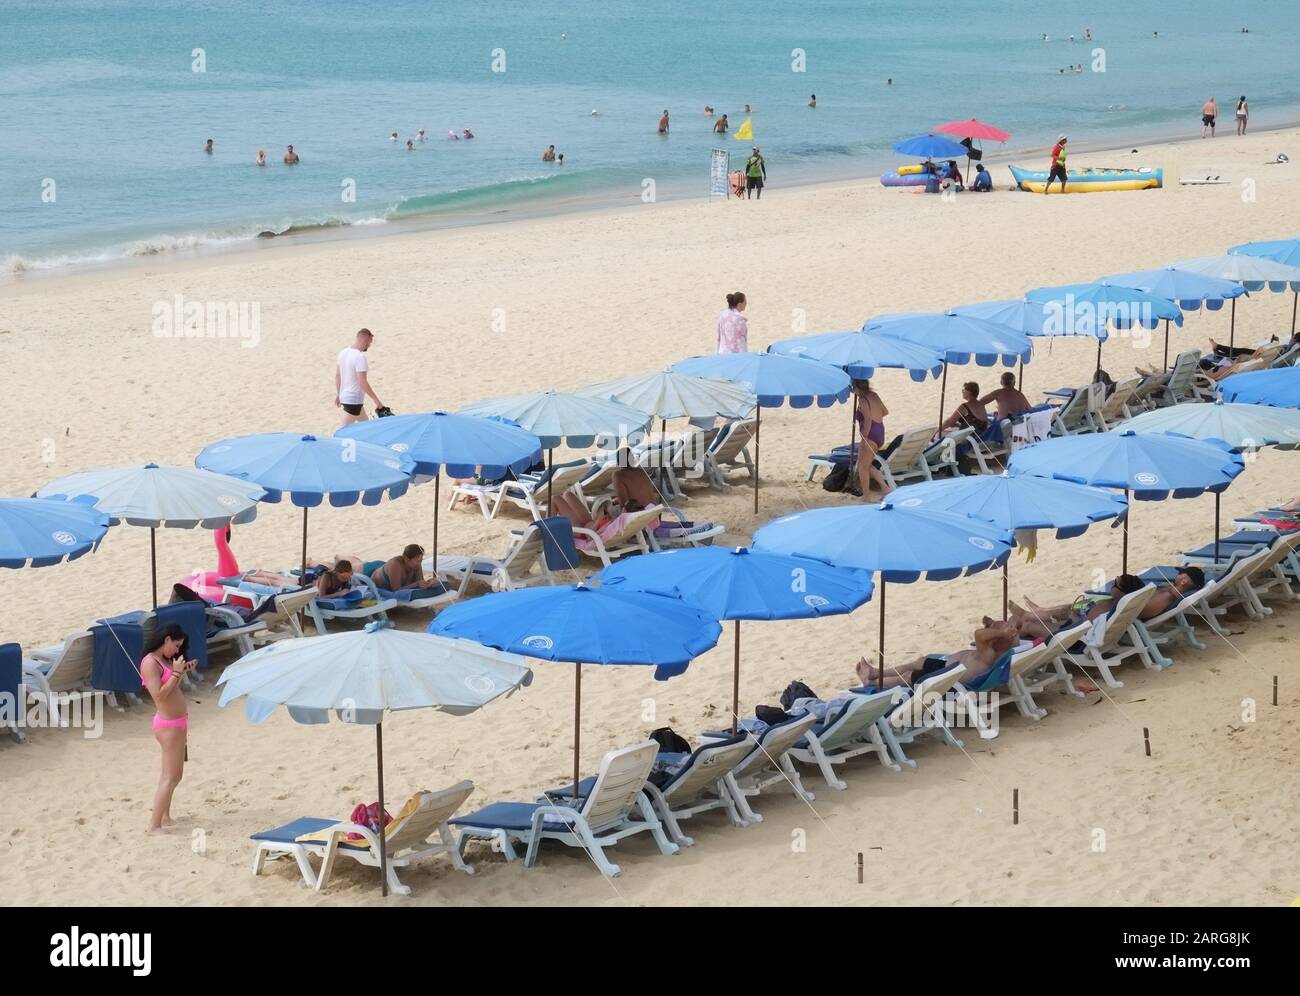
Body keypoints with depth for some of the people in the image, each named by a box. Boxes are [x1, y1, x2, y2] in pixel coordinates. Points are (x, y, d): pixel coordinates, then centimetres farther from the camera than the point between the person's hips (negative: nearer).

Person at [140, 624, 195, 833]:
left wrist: (184, 671, 2)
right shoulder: (150, 662, -19)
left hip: (177, 722, 10)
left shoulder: (164, 660, 10)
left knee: (171, 774, 20)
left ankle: (165, 817, 30)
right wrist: (176, 673, -21)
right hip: (168, 724, -10)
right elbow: (159, 694, -26)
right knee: (171, 777, -7)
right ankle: (154, 825, -5)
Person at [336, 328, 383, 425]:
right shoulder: (360, 357, -21)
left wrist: (338, 394, 23)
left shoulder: (343, 353, 5)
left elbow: (337, 375, 14)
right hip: (354, 400, -10)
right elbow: (363, 383, -24)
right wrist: (376, 400, -18)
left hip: (344, 397, 10)